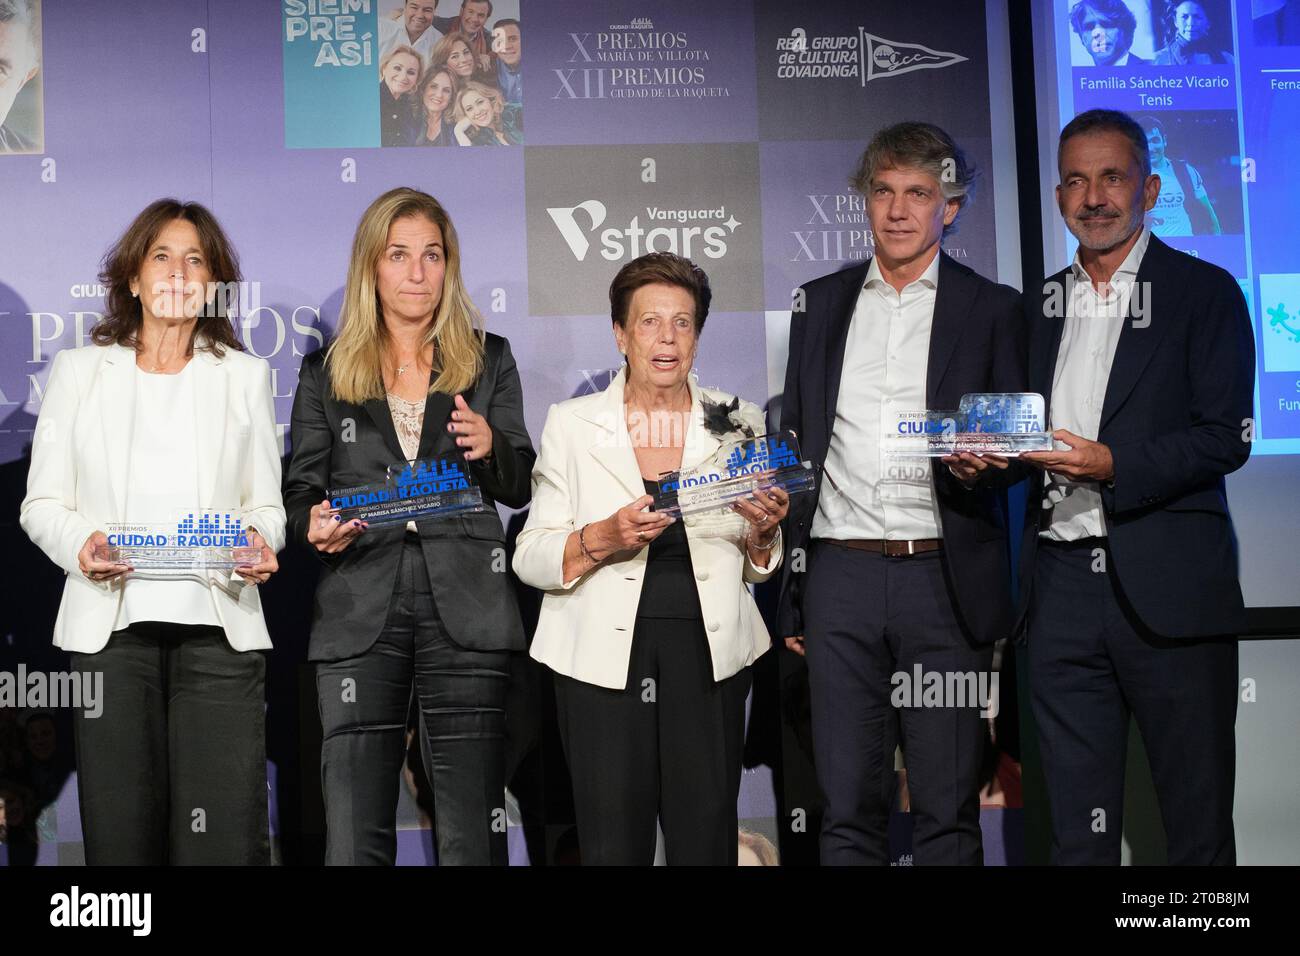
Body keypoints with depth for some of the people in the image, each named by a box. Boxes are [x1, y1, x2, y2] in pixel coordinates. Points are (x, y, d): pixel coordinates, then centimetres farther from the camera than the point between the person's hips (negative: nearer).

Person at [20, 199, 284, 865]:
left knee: (225, 836, -8)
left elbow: (266, 503, 14)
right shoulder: (78, 369, 13)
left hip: (218, 623, 0)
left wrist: (260, 542, -8)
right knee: (120, 833, -1)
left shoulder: (246, 375, 15)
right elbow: (42, 502, 10)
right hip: (111, 621, 0)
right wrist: (80, 545, -10)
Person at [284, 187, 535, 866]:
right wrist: (314, 526, -10)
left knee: (472, 835, -1)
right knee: (354, 839, -1)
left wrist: (490, 446, -11)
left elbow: (520, 490, 10)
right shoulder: (326, 371, 13)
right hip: (360, 612, 1)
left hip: (465, 609, 0)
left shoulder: (488, 360, 12)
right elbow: (298, 489, 13)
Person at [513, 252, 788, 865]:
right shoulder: (572, 424, 3)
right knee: (613, 843, -1)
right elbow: (528, 558, 1)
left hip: (709, 653, 2)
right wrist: (601, 539, -16)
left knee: (707, 838, 0)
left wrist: (762, 534, -6)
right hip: (602, 654, -1)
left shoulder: (739, 423, 8)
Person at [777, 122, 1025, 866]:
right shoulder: (821, 303, 14)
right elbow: (796, 443, 15)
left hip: (945, 579, -2)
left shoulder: (992, 309, 7)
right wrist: (788, 594, 9)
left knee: (949, 811, 2)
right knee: (848, 809, 5)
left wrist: (980, 464, -17)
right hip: (841, 575, 2)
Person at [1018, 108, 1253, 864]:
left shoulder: (1204, 292, 2)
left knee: (1197, 818, 3)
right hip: (1061, 584, 4)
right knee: (1077, 824, 8)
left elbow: (1226, 437, -6)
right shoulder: (1042, 306, 17)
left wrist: (1114, 465, -18)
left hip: (1166, 584, -4)